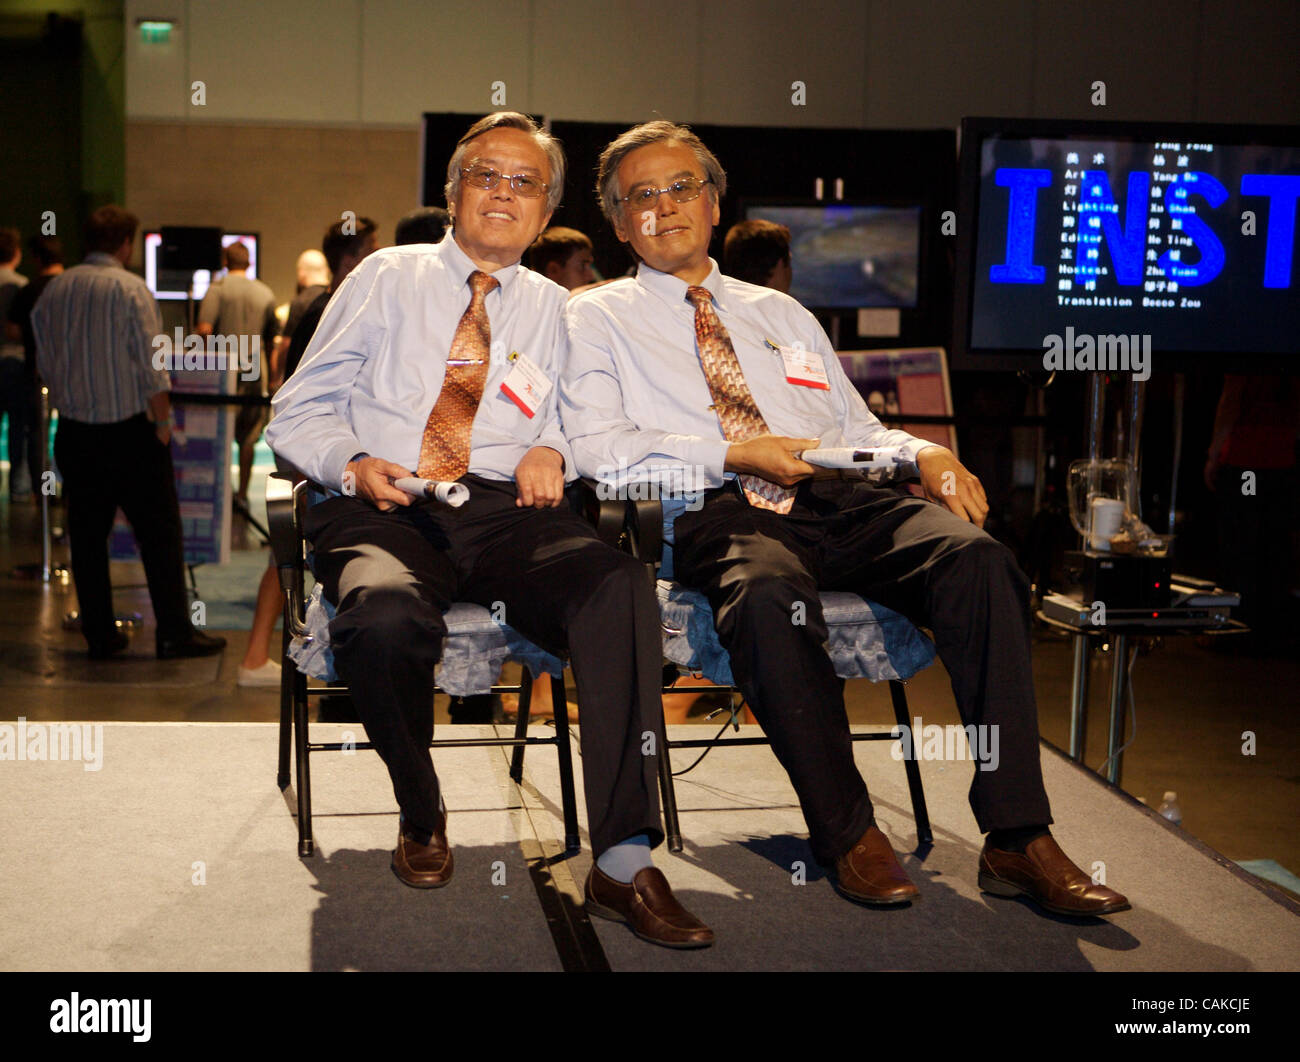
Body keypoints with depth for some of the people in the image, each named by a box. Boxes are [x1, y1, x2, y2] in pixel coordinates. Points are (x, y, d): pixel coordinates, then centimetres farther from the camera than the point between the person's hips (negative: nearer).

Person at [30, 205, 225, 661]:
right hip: (128, 431, -5)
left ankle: (99, 634, 13)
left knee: (87, 535, 10)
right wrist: (163, 422, -6)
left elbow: (45, 363, 12)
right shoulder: (130, 289, -10)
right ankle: (173, 632, 4)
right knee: (159, 532, 2)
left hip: (73, 431, 5)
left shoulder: (54, 290, 6)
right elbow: (151, 368, -13)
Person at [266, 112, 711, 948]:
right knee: (387, 616, -38)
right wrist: (354, 463, -7)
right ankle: (422, 816, -7)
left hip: (505, 511, 1)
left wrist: (550, 450, -1)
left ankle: (624, 862, -32)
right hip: (384, 510, -1)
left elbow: (578, 424, 23)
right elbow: (300, 410, 14)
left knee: (618, 585, -33)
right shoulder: (389, 277, 17)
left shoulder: (554, 308, 23)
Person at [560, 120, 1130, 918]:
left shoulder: (782, 313, 30)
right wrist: (731, 453, -11)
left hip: (839, 497, 4)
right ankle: (847, 833, -23)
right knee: (769, 594, -40)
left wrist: (923, 454, 3)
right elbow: (595, 447, -1)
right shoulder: (597, 319, 15)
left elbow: (857, 427, 26)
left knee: (975, 556, -27)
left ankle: (1018, 839, -26)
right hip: (716, 514, -4)